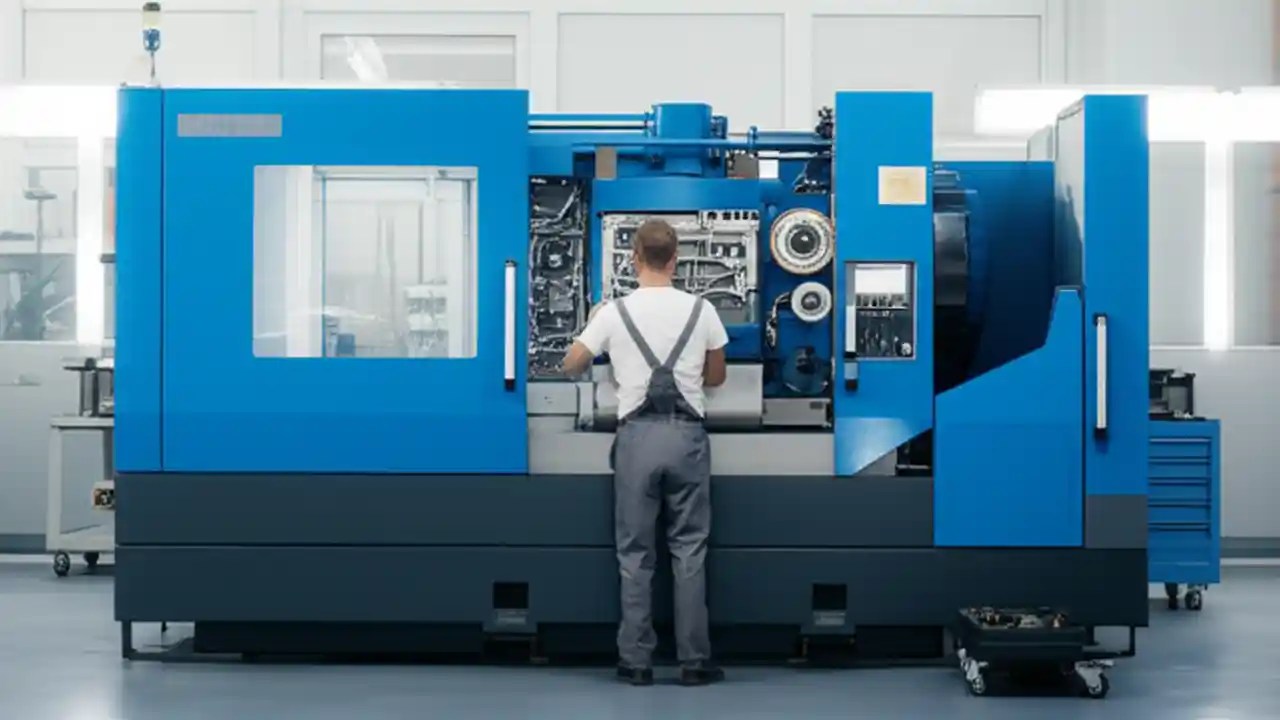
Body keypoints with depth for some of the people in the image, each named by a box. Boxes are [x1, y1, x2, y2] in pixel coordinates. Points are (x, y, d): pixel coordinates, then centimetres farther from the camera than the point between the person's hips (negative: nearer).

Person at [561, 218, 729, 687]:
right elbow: (715, 377, 12)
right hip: (686, 435, 1)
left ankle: (636, 661, 7)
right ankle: (694, 660, 7)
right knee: (689, 550, 6)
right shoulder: (700, 309, 2)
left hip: (638, 436, 0)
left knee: (636, 553, 6)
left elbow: (572, 366, 7)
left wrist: (594, 323, 23)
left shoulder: (615, 312, -1)